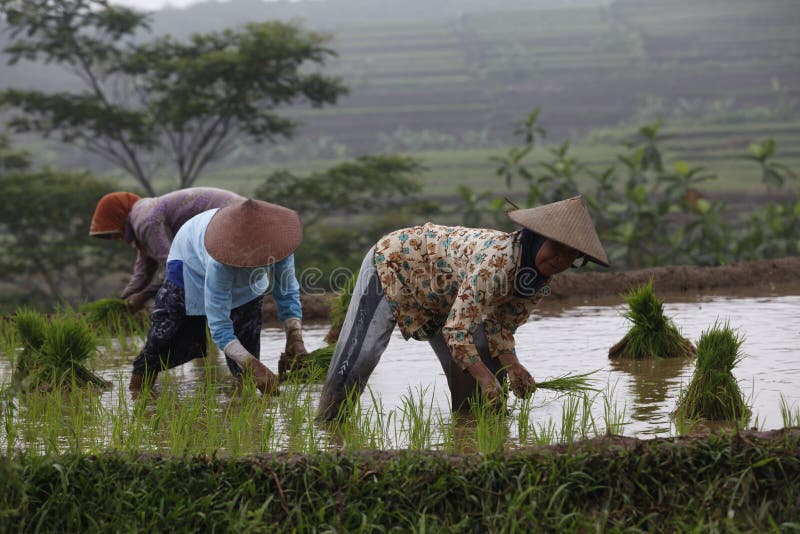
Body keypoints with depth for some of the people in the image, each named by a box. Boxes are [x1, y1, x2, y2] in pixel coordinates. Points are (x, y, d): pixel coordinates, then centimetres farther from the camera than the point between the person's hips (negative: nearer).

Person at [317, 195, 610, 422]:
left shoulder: (541, 282, -13)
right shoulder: (496, 261, -41)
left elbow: (500, 325, -3)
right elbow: (456, 330, -41)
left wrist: (512, 365, -21)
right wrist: (485, 377, -42)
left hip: (438, 294, 8)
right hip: (392, 263, -8)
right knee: (360, 354, -14)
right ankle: (326, 423, 1)